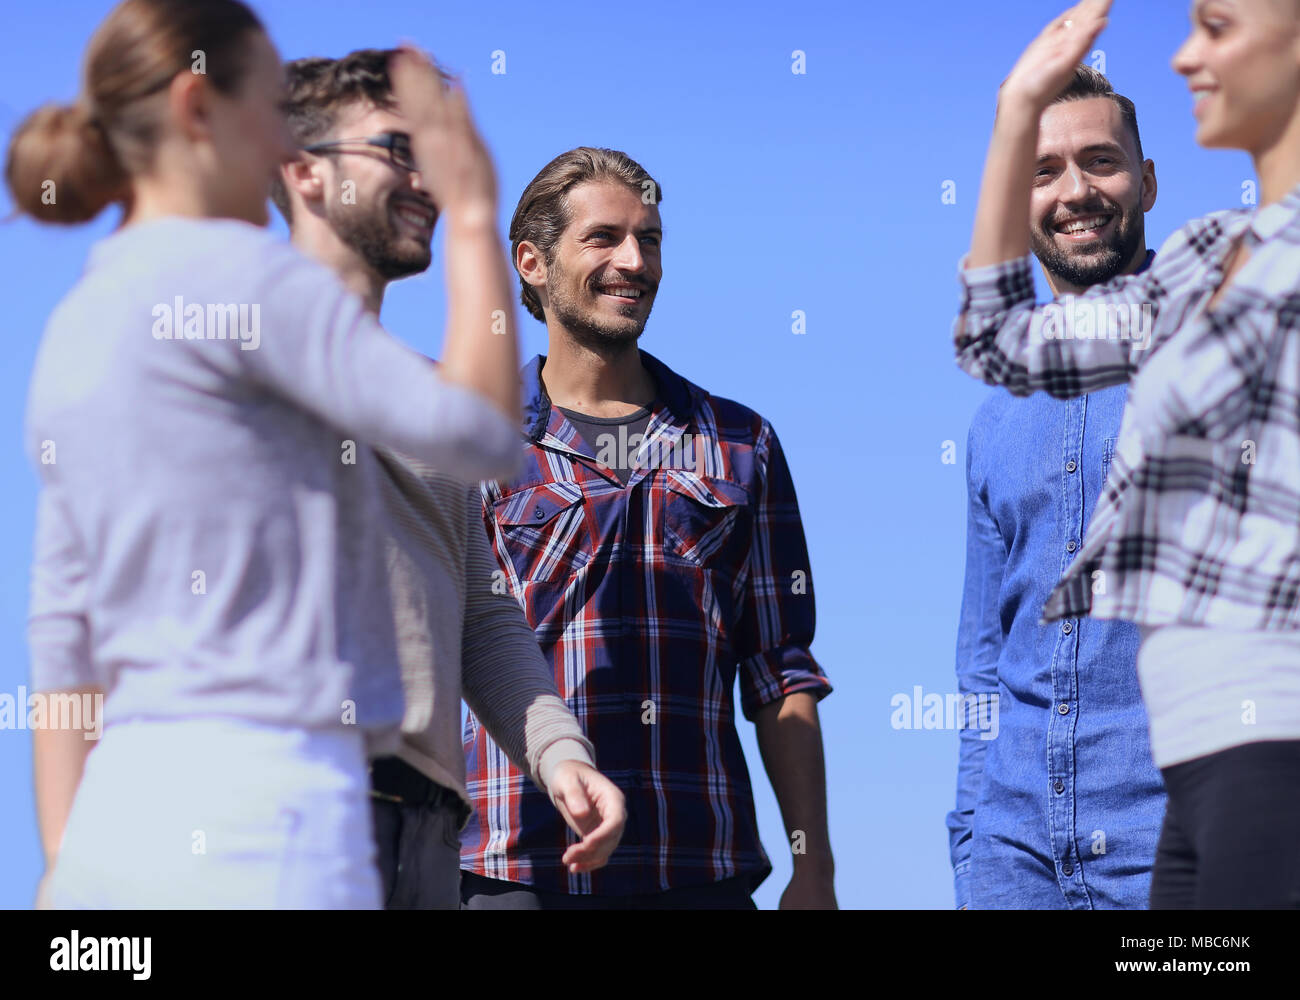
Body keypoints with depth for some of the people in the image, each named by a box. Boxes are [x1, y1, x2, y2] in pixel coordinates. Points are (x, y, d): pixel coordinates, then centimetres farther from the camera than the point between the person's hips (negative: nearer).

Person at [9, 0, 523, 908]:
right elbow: (480, 432, -10)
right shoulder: (241, 271, -7)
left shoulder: (75, 331, 17)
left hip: (122, 815, 9)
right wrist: (473, 214, 2)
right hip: (263, 807, -9)